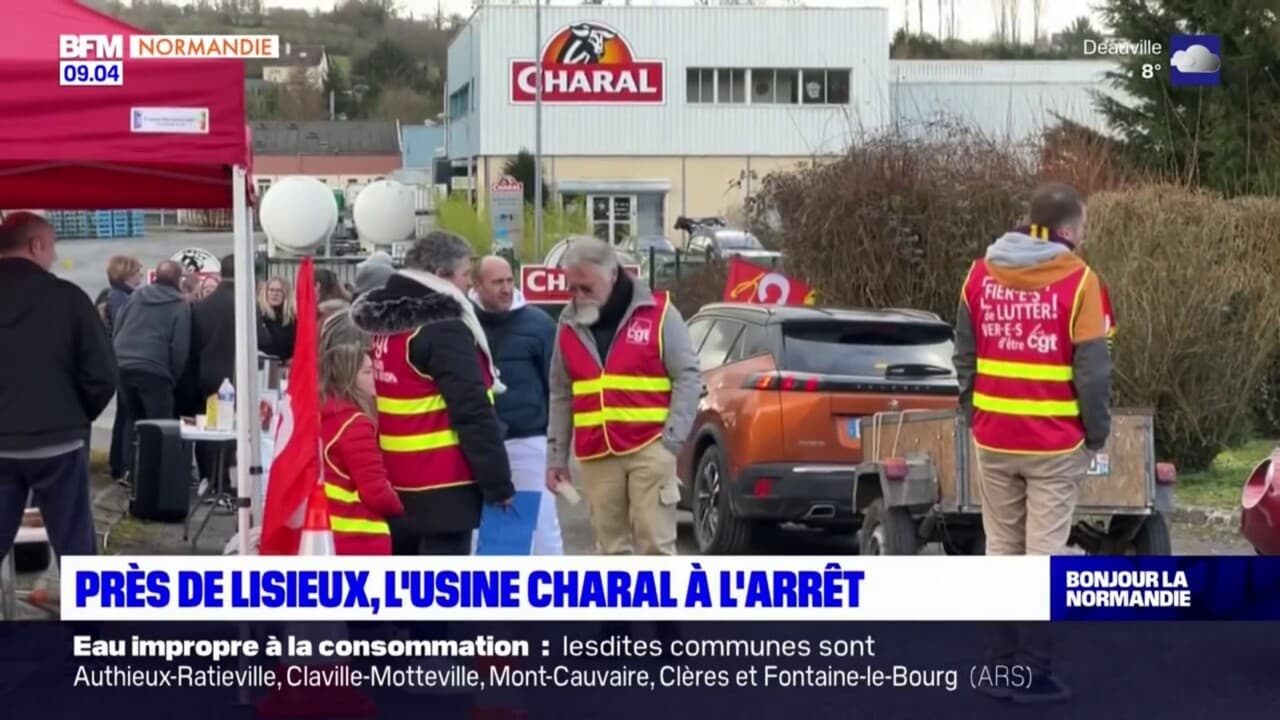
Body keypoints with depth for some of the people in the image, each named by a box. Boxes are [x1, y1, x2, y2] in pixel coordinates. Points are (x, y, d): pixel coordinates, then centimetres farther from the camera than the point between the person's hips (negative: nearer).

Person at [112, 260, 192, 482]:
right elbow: (180, 347, -5)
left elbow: (116, 330, 15)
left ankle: (132, 470, 17)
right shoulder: (180, 305, 1)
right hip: (153, 369, -6)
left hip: (123, 366, 6)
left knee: (134, 420, 17)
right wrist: (174, 377, 4)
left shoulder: (136, 296, 16)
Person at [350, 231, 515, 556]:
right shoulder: (443, 329, -16)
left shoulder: (377, 324, 11)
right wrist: (498, 482, -14)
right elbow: (472, 413, -19)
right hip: (442, 486, -9)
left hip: (391, 483, 9)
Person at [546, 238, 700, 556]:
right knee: (612, 547, 6)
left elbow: (687, 378, -2)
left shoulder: (658, 314, -2)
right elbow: (560, 396, 16)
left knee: (655, 541, -5)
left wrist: (672, 439, -10)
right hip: (595, 456, 4)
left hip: (649, 449, -4)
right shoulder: (569, 325, 12)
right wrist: (556, 455, 12)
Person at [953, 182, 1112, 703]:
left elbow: (964, 355, 10)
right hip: (1056, 444, -4)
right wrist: (1098, 432, 2)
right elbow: (1092, 369, -10)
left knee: (1001, 551, 12)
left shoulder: (982, 274, 4)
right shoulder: (1077, 281, -11)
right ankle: (1033, 674, 1)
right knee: (1044, 555, 0)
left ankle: (1004, 667, 17)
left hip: (993, 440, 4)